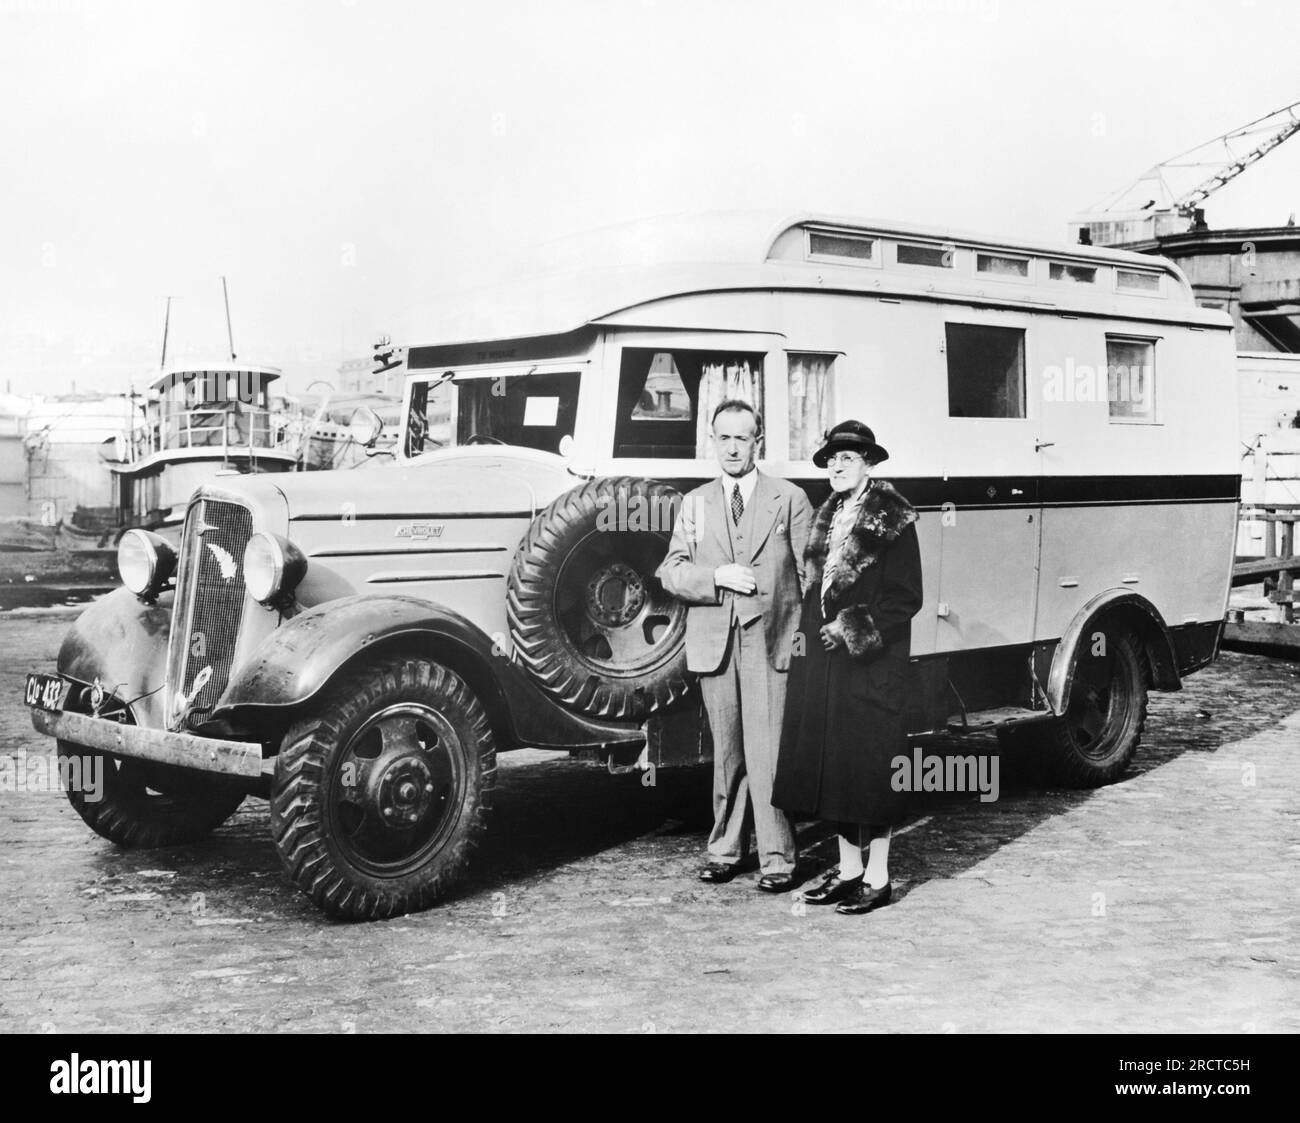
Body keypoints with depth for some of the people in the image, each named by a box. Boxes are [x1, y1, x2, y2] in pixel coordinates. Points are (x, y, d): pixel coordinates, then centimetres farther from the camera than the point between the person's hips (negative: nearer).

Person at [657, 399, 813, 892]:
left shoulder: (790, 499, 7)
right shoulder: (694, 504, 15)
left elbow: (809, 573, 3)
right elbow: (671, 573, 8)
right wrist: (718, 577, -10)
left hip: (770, 641, -3)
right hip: (713, 642, 3)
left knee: (768, 751, -7)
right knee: (725, 751, 9)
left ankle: (777, 857, -2)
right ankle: (725, 849, 18)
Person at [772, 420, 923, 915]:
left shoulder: (892, 520, -6)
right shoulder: (827, 518, 15)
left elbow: (906, 597, -10)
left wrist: (854, 630, -15)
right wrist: (806, 633, 6)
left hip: (872, 665, -7)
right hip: (822, 661, 7)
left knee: (870, 764, -3)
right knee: (830, 763, 10)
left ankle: (877, 878, 7)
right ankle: (848, 869, 21)